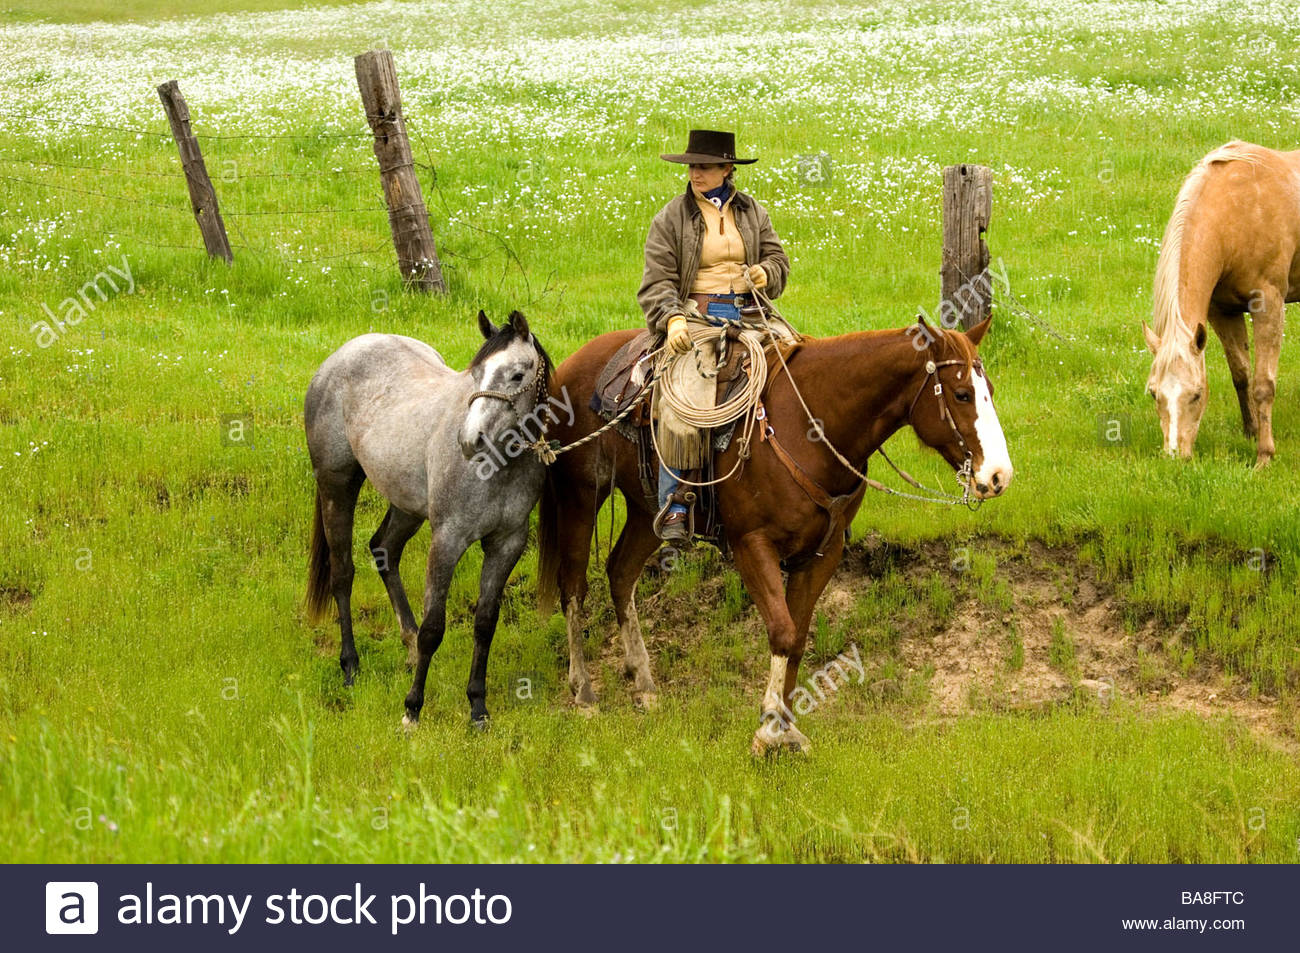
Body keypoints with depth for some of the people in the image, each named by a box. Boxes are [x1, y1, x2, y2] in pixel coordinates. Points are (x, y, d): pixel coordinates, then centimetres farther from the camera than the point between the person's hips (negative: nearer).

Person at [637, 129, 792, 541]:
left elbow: (778, 259, 18)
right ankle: (675, 506, -24)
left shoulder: (753, 213, 16)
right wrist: (672, 319, -20)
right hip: (694, 317, -3)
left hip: (747, 315, 4)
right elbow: (657, 282, -2)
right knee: (683, 399, -27)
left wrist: (766, 272, -7)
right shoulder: (672, 218, 5)